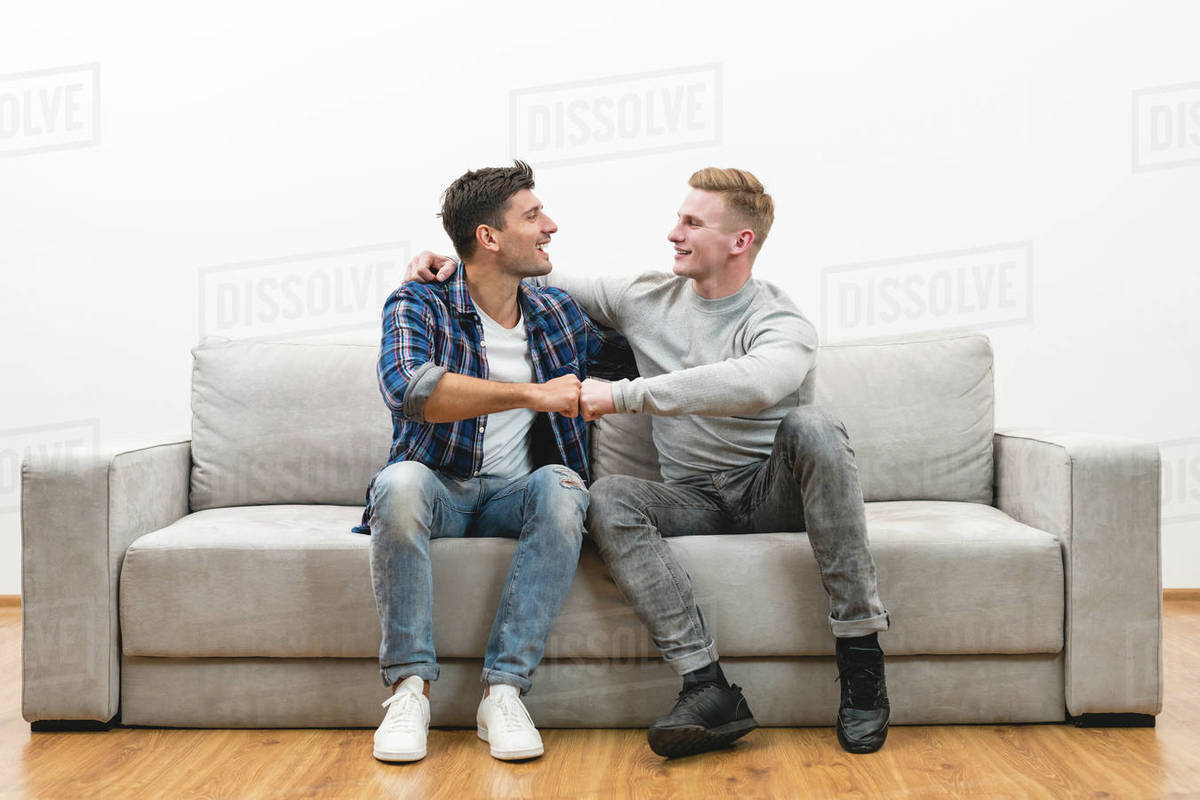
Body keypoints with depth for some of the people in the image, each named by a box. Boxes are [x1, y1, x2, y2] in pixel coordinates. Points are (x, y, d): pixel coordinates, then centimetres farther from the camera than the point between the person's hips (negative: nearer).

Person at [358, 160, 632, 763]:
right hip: (437, 490, -3)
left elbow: (628, 354, 30)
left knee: (561, 486, -30)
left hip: (513, 496, 3)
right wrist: (532, 394, -30)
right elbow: (406, 386, -28)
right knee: (401, 481, -36)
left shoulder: (557, 315, 11)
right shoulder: (418, 306, -5)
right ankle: (409, 685, -26)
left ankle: (504, 690, -29)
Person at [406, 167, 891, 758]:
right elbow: (545, 282, 18)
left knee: (811, 425, -34)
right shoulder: (647, 299, 7)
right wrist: (459, 261, 2)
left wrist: (624, 395, -35)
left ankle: (861, 661, -31)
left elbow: (756, 383, -35)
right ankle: (708, 689, -36)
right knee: (607, 498, -27)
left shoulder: (781, 322, -10)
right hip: (695, 499, 3)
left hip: (773, 490, -3)